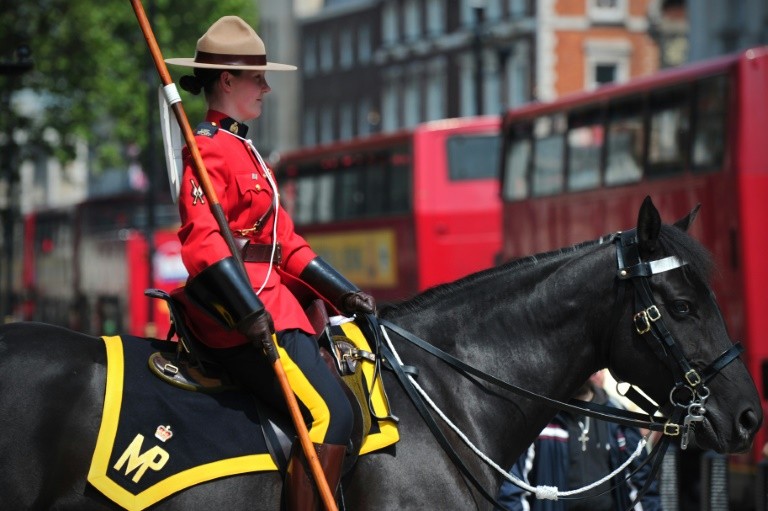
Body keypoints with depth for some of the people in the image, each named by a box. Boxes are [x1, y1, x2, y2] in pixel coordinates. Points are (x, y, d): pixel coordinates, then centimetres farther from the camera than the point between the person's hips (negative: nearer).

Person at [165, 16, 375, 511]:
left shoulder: (244, 150, 22)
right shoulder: (208, 148, -9)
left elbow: (285, 242, 23)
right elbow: (203, 241, -22)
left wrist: (342, 292, 16)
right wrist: (249, 312, -31)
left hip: (268, 298, 11)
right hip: (236, 305, -11)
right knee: (329, 413, -20)